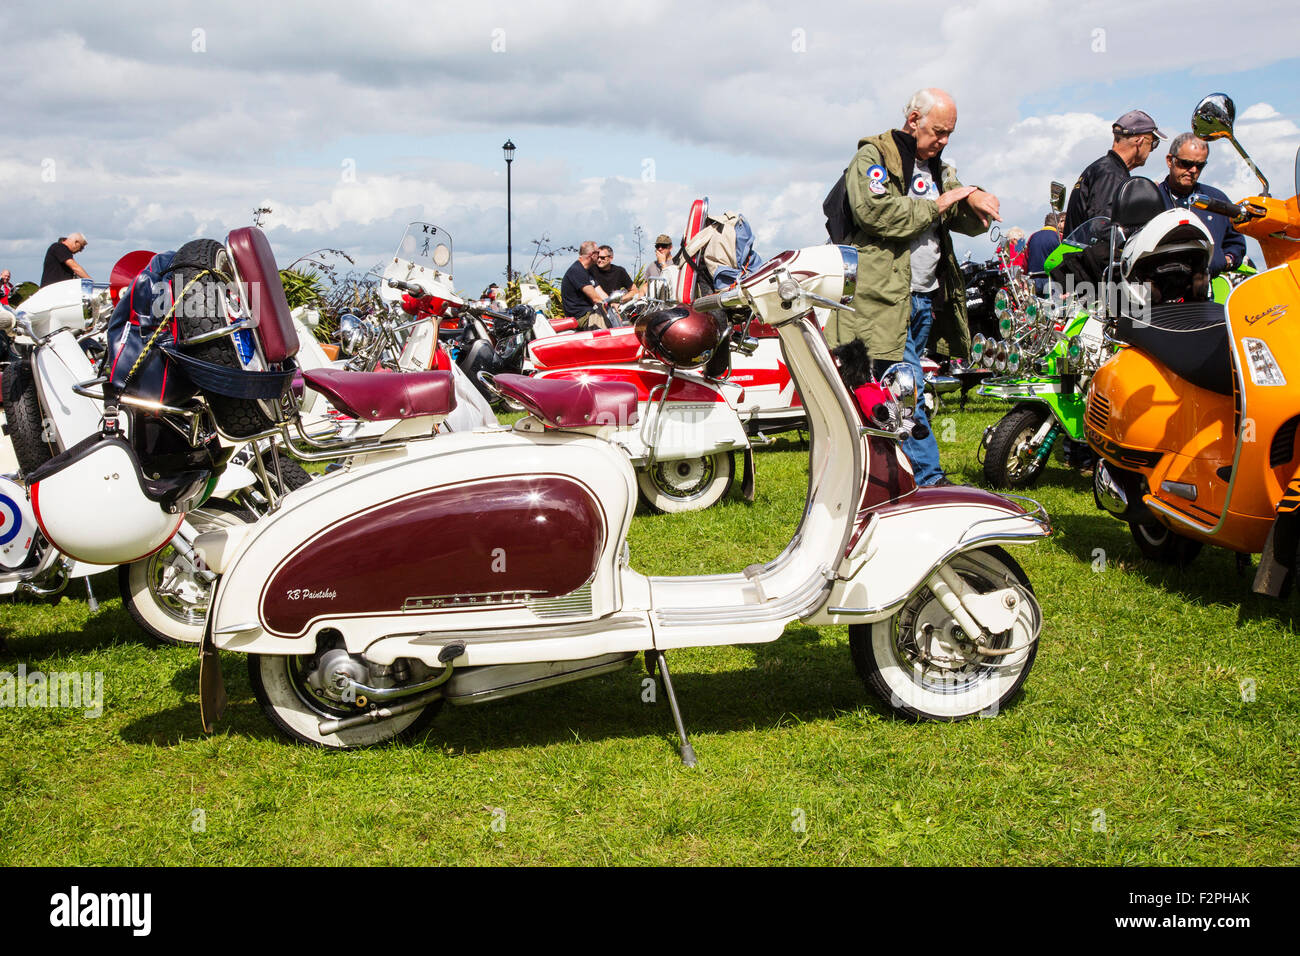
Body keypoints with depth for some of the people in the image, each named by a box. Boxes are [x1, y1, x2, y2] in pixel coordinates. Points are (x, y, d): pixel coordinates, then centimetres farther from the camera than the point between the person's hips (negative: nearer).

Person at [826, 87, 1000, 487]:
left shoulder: (938, 169, 21)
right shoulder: (872, 157, -4)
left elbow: (969, 224, 18)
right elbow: (876, 213, -21)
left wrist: (974, 201, -6)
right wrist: (937, 205, -11)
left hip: (927, 298, 8)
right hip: (885, 298, -8)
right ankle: (929, 478, -5)